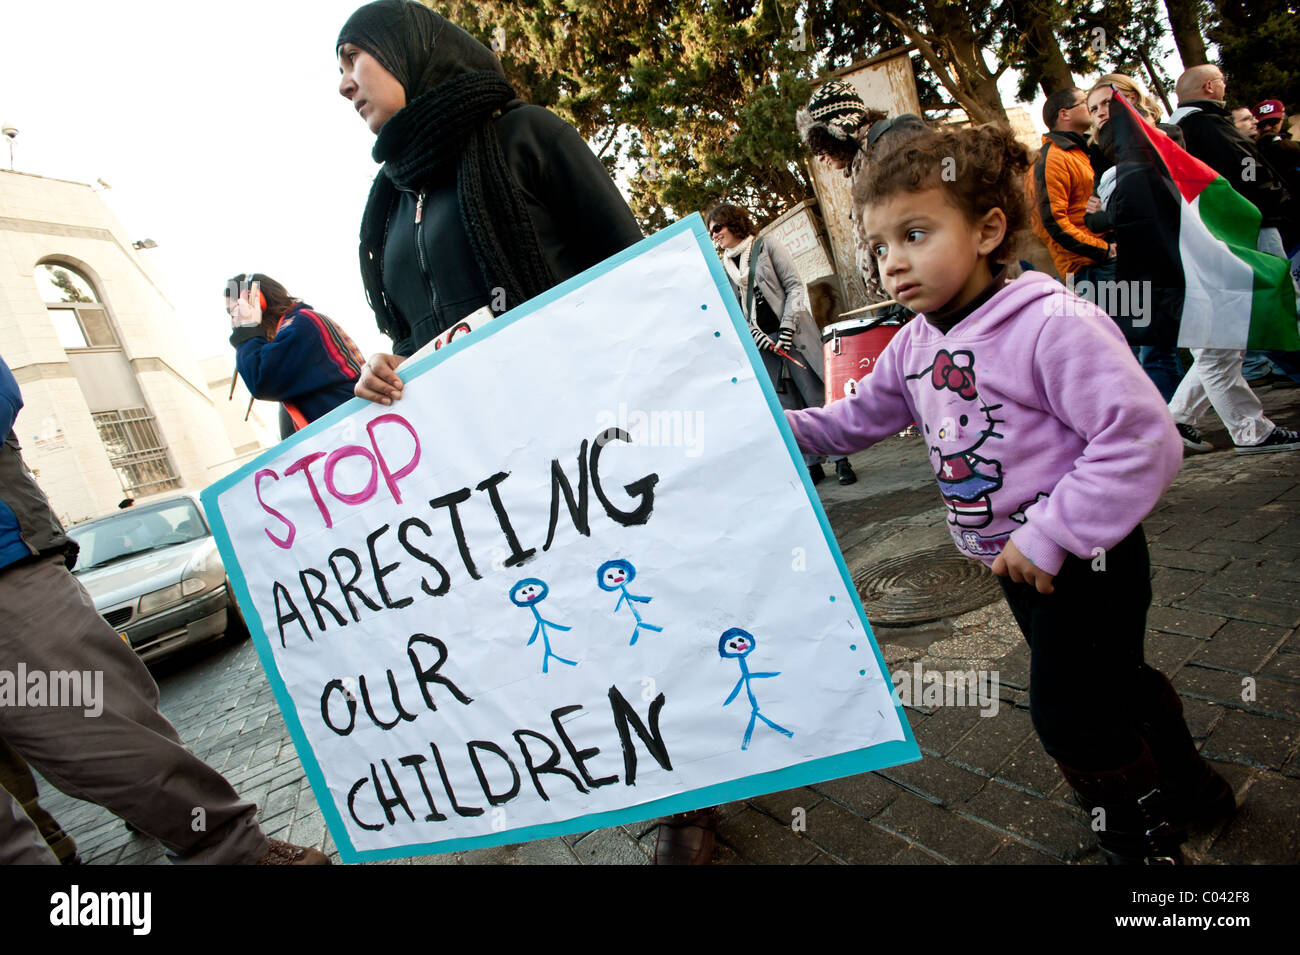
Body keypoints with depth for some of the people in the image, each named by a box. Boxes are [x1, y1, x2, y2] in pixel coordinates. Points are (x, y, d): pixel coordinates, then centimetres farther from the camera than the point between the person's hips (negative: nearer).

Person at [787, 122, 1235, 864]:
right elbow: (861, 418, 9)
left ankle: (1147, 834, 29)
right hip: (1018, 559, 8)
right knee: (1111, 677, 24)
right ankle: (1187, 788, 49)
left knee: (1069, 711, 0)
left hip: (1086, 557, -8)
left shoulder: (1050, 323, -25)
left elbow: (1142, 441, -28)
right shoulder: (916, 345, 0)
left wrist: (1052, 536, -27)